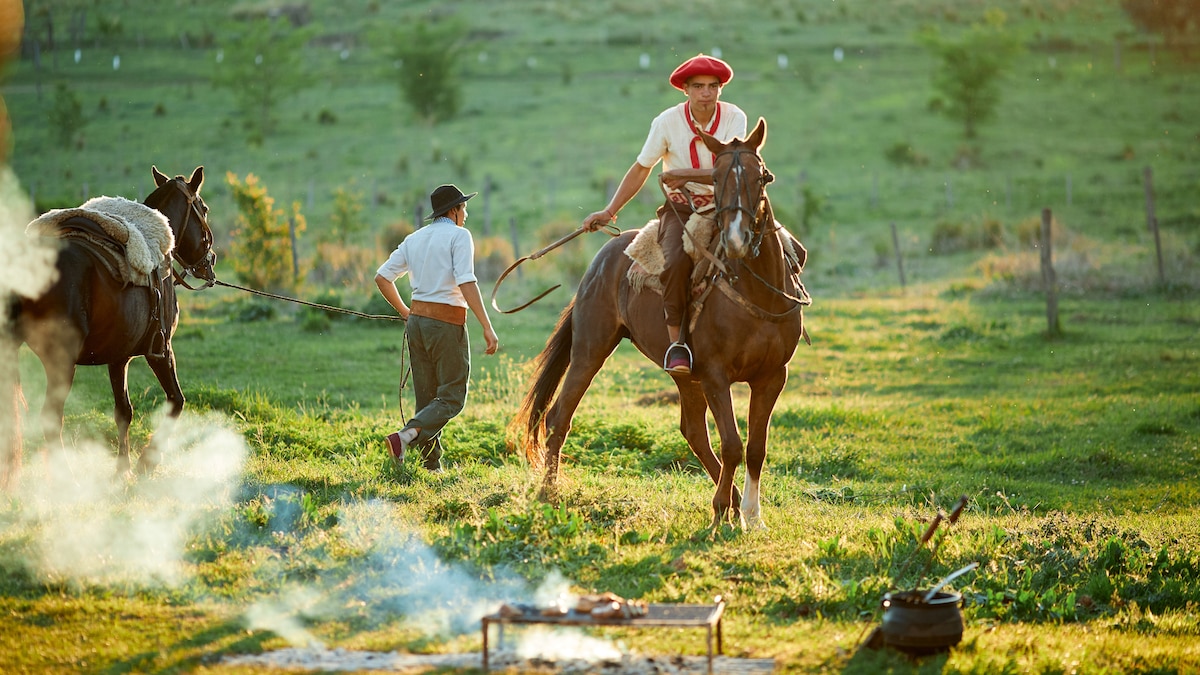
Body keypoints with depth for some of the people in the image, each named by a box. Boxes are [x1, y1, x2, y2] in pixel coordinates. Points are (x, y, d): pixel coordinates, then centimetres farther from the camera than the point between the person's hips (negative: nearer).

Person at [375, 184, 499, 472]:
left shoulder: (414, 239, 12)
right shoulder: (459, 235, -7)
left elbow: (382, 277, 11)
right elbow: (466, 283, -19)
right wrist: (487, 327, -20)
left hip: (417, 320, 7)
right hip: (448, 324, -7)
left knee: (426, 397, 11)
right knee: (452, 398, -1)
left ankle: (432, 465, 10)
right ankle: (406, 435, -23)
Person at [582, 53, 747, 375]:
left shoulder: (735, 118, -7)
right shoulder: (667, 122, -8)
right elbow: (640, 170, 4)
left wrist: (686, 175, -28)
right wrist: (609, 212, 2)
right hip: (681, 208, -2)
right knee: (677, 260, -34)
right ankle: (675, 342, -26)